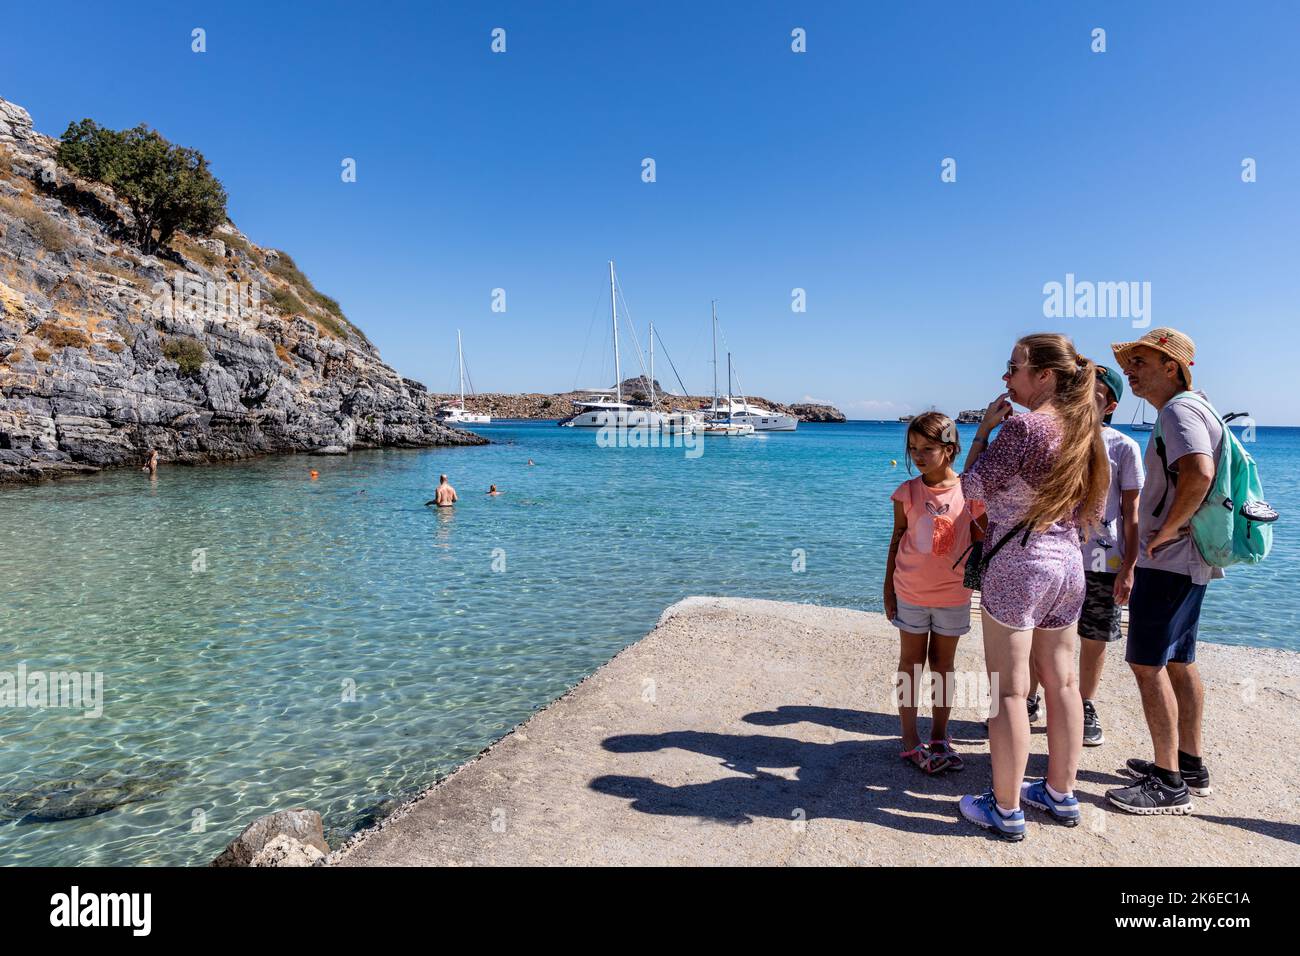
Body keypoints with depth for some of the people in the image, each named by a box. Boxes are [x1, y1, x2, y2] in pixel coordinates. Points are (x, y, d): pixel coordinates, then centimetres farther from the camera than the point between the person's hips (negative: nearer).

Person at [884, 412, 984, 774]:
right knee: (911, 663, 8)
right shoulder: (907, 492, -5)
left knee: (943, 665, 12)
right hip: (911, 593, 0)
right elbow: (897, 540, 2)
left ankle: (939, 738, 25)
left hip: (953, 595, 0)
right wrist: (888, 587, 2)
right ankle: (910, 741, 17)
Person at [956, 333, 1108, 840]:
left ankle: (1005, 809, 10)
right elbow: (1091, 511, 15)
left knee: (1008, 689, 1)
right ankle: (1061, 794, 29)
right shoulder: (1082, 429, 8)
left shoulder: (1023, 425, -16)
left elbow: (974, 488, -13)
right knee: (1062, 683, 16)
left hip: (1016, 564, -8)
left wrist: (984, 428, -6)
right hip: (1067, 561, 8)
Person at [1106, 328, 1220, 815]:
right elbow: (1202, 474, 26)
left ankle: (1169, 784, 1)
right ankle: (1190, 765, 28)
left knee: (1147, 662, -6)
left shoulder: (1178, 410, -16)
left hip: (1168, 560, -11)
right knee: (1178, 660, 17)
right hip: (1187, 559, 11)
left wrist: (1168, 530, -22)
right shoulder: (1188, 410, 17)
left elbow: (1199, 473, -33)